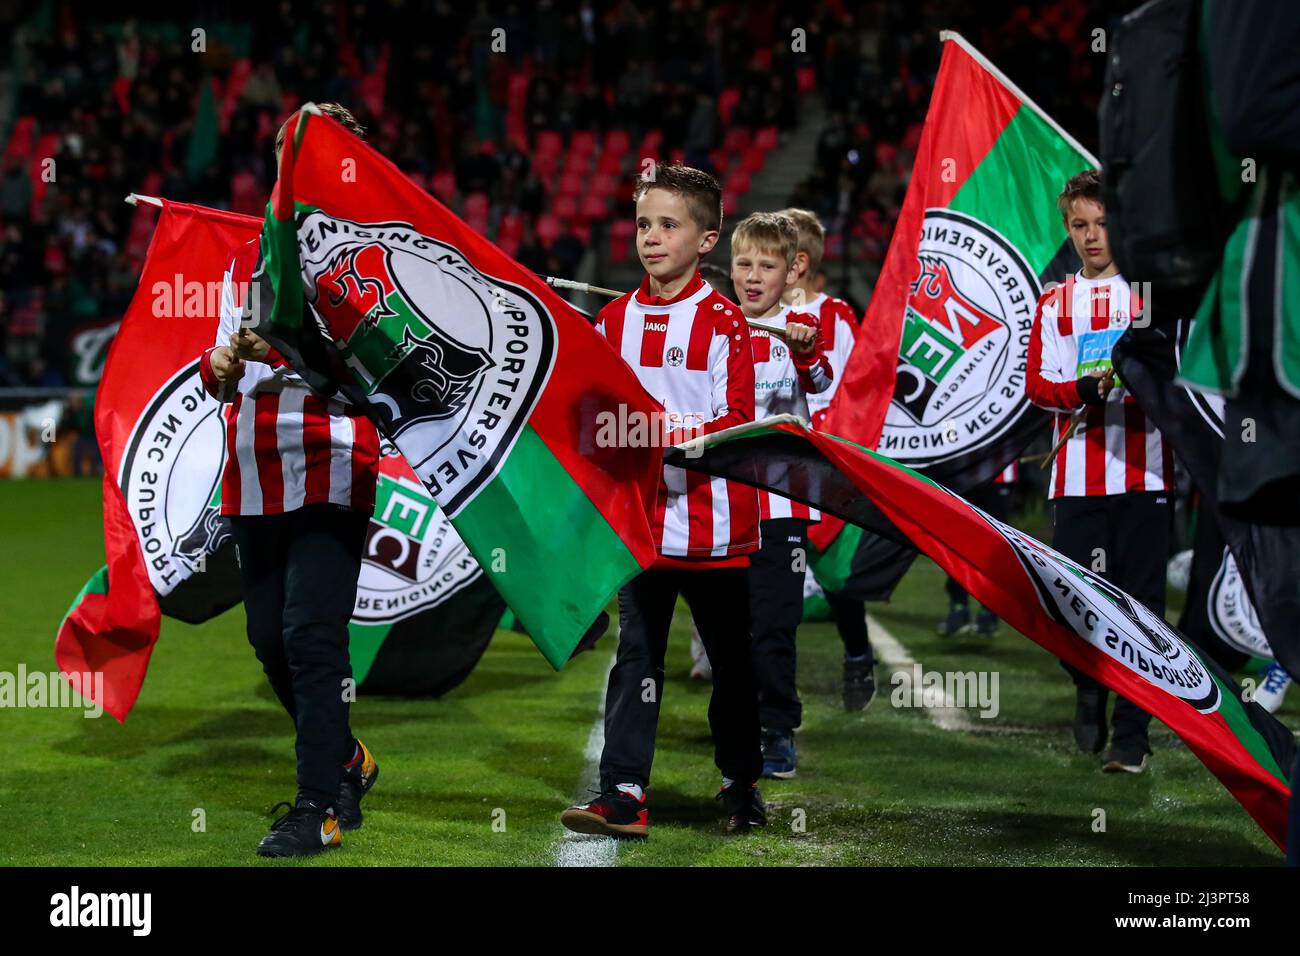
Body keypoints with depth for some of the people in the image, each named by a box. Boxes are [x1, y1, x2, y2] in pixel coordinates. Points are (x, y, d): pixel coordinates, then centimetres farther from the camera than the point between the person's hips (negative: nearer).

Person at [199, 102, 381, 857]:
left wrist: (290, 350, -28)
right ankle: (345, 761, 33)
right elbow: (222, 375, 18)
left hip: (332, 475, -7)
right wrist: (223, 363, -5)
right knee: (270, 637, 12)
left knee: (312, 635, -11)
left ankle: (322, 807, -5)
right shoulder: (247, 260, 15)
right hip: (255, 477, 7)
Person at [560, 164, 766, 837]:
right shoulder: (615, 319, 8)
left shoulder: (723, 322, -6)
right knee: (635, 656, 1)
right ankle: (624, 794, 0)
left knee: (730, 657, 9)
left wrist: (672, 440, -25)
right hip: (639, 518, 3)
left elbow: (736, 421, -12)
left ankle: (741, 783, 25)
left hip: (712, 521, -3)